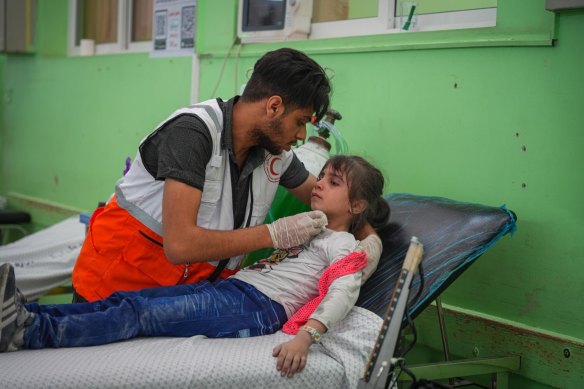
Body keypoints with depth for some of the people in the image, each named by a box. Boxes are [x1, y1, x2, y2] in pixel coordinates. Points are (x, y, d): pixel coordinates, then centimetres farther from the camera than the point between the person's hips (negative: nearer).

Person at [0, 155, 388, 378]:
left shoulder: (345, 246, 6)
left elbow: (343, 293, -14)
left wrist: (305, 336, -29)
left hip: (255, 306, -8)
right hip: (227, 286, 8)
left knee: (140, 313, -23)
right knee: (126, 299, -11)